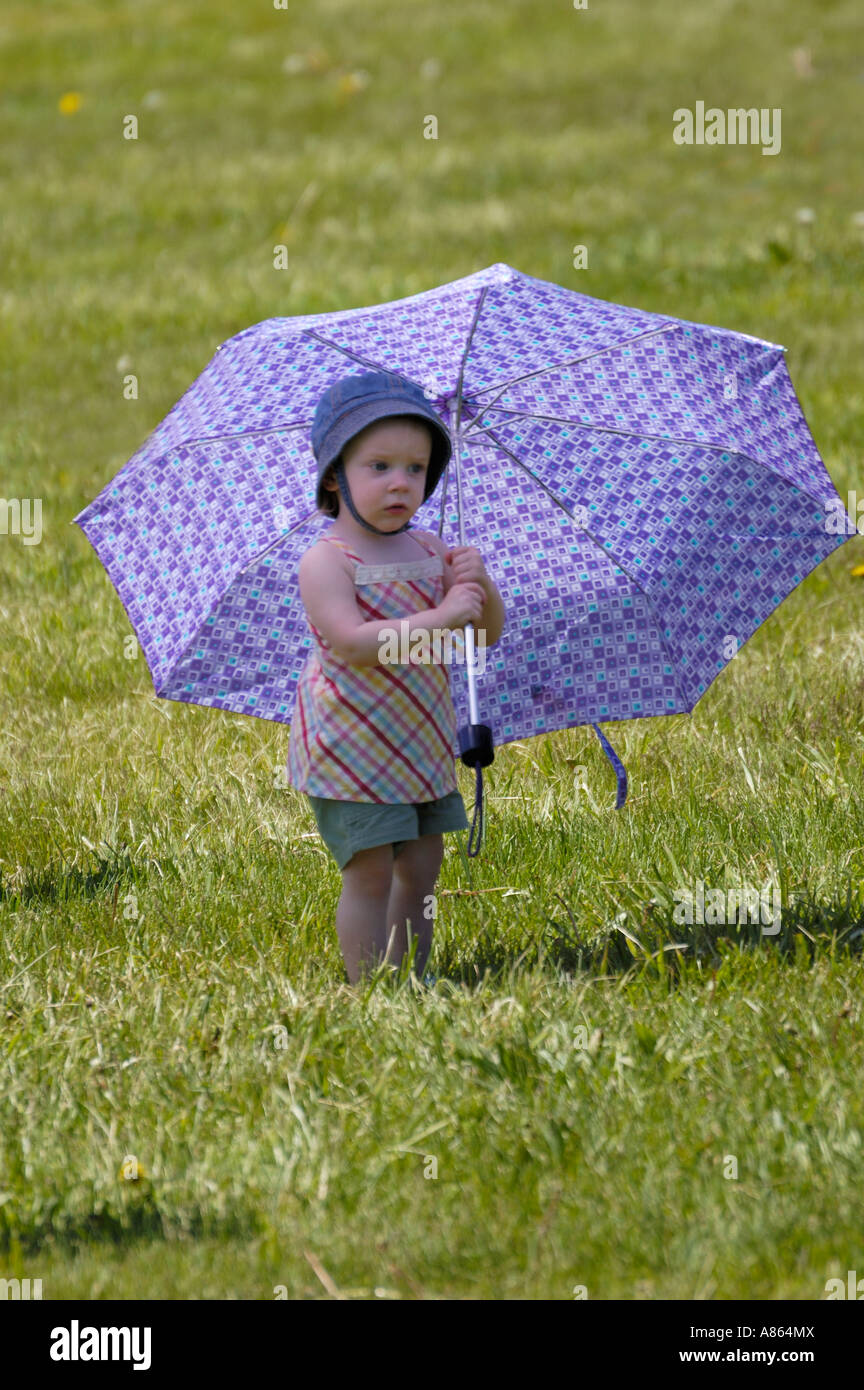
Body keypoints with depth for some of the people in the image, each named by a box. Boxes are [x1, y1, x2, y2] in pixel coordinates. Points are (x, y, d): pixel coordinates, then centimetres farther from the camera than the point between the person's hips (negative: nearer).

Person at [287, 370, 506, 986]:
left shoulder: (429, 551, 7)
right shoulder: (326, 562, -14)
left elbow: (488, 633, 8)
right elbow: (352, 643, -28)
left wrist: (479, 584, -14)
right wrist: (440, 618, -31)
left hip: (421, 744, 7)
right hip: (352, 747, -7)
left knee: (422, 866, 12)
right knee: (371, 871, -7)